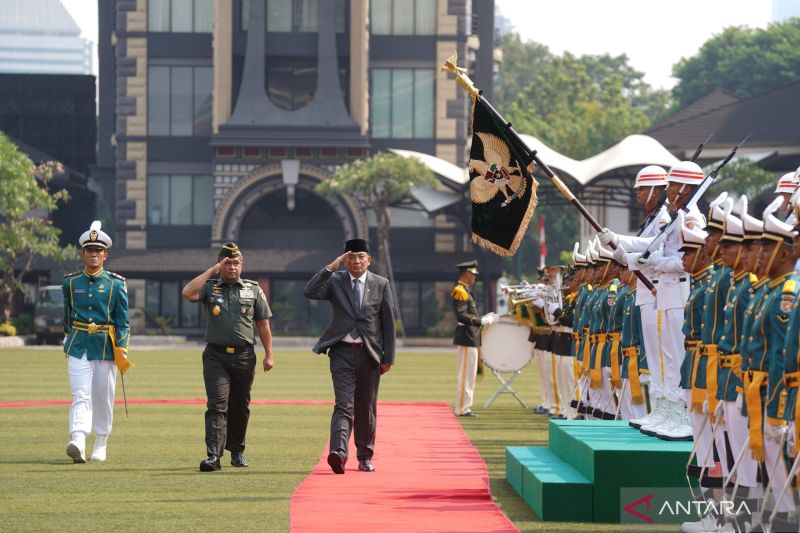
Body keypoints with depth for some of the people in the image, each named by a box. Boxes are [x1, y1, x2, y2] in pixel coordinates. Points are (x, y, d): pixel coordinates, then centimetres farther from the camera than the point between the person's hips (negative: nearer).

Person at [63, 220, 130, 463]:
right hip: (78, 347, 0)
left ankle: (101, 443, 22)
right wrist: (68, 340, 25)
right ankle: (78, 443, -25)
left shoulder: (116, 284, 0)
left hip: (106, 347, 0)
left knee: (104, 397, 8)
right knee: (81, 395, -12)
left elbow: (123, 322, -1)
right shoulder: (71, 282, 6)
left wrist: (121, 350, -10)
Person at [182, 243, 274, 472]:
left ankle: (237, 452, 24)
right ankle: (214, 455, -19)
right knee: (217, 405, -12)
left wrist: (269, 354, 6)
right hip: (216, 356, -2)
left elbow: (262, 324, 11)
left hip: (244, 356, 2)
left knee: (240, 407, 10)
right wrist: (211, 271, -10)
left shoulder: (253, 289, 10)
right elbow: (188, 293, -15)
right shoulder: (210, 287, 5)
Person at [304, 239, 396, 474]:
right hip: (342, 351, -2)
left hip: (369, 353, 2)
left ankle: (365, 456, 21)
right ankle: (338, 453, -27)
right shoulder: (335, 281, 4)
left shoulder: (381, 284, 6)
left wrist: (388, 357, 2)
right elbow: (310, 292, -13)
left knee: (366, 408, 10)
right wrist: (331, 267, -16)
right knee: (344, 405, -14)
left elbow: (388, 322, 6)